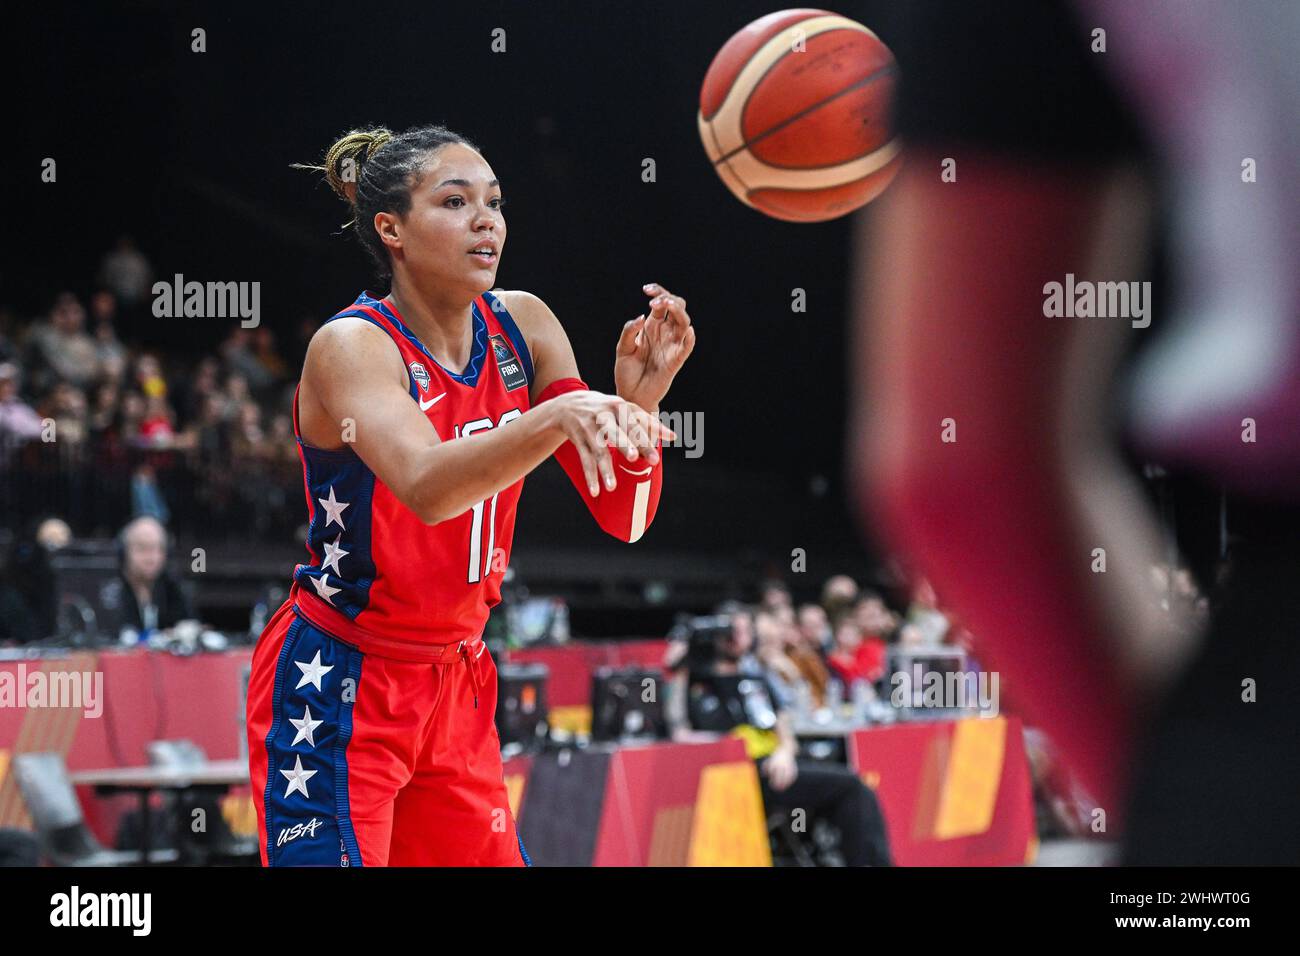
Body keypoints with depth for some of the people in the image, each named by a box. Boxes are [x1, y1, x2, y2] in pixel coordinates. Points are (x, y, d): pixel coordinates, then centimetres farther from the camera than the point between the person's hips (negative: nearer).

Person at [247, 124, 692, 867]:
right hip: (335, 689, -6)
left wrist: (635, 405, -20)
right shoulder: (351, 345, -17)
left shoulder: (522, 327, 0)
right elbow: (426, 486, -37)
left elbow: (624, 518, -2)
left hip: (456, 686, 6)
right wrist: (560, 414, -51)